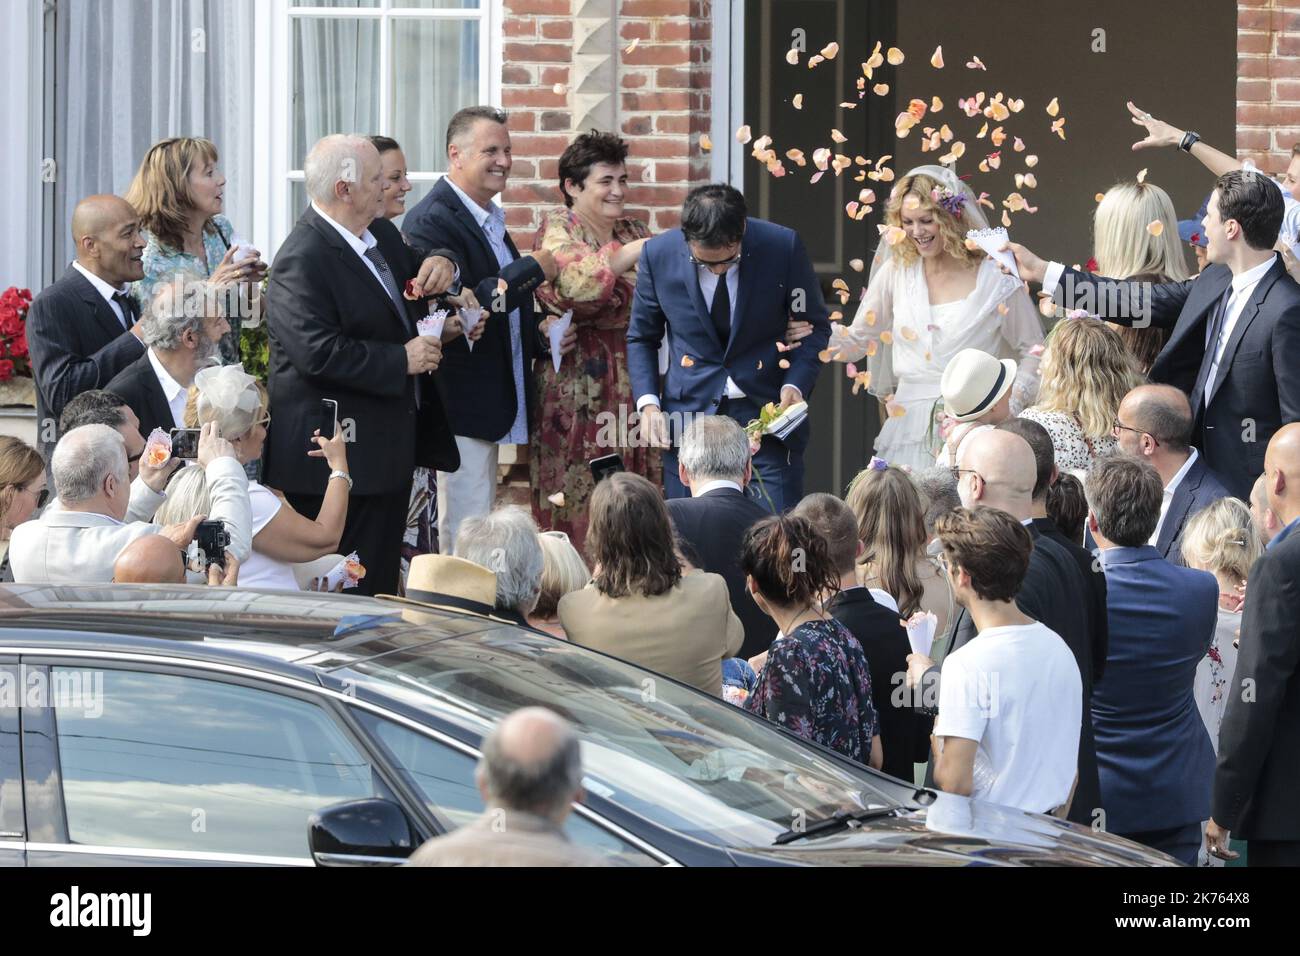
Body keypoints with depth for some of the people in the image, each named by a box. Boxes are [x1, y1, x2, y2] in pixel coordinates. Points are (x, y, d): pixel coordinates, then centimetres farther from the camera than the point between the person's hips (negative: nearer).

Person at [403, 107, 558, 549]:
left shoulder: (490, 222, 18)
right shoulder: (431, 222, -14)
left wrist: (538, 331, 8)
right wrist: (533, 269, -20)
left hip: (495, 407, 10)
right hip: (461, 410, -10)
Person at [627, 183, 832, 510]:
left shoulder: (784, 247, -9)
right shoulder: (658, 254, -5)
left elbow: (815, 327, 4)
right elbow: (641, 338, 10)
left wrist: (795, 386, -12)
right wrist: (648, 403, -5)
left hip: (768, 412, -1)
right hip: (689, 415, 1)